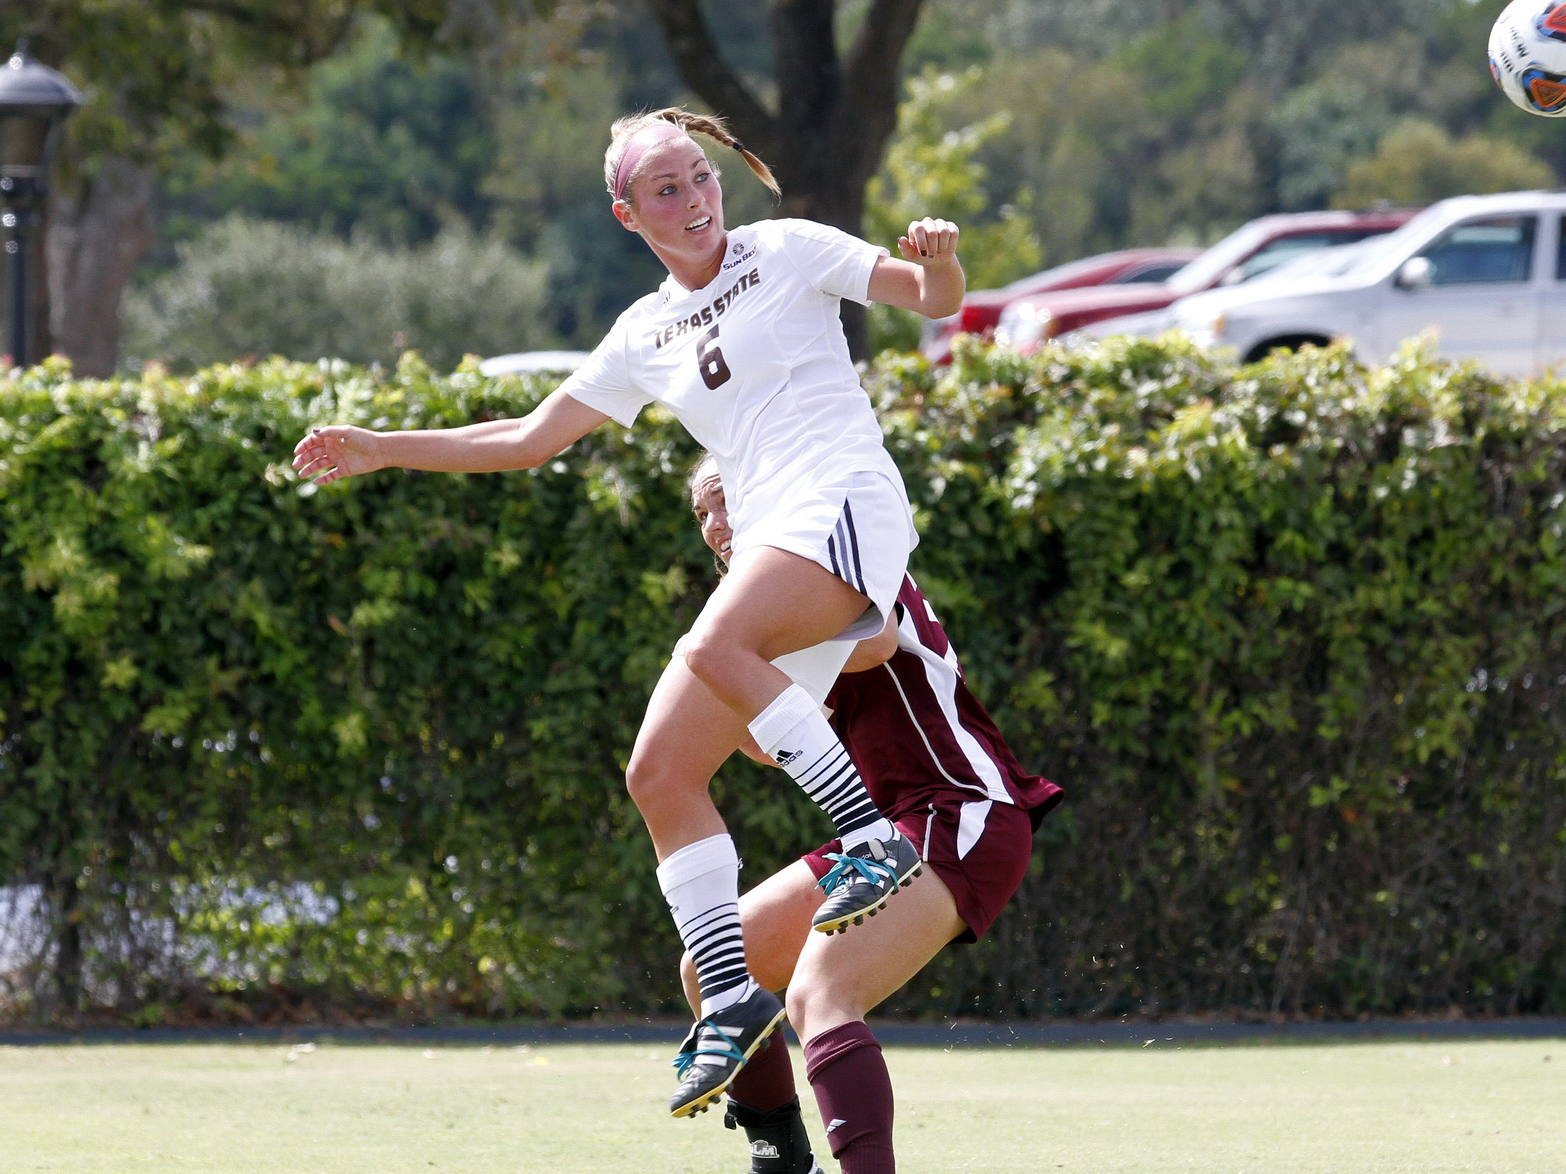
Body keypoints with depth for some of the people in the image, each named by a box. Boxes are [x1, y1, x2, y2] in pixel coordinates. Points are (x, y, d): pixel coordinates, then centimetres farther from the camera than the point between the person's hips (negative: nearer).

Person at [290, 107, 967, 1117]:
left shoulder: (787, 251, 7)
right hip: (765, 544, 7)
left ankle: (878, 831, -29)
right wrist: (381, 450, 23)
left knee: (716, 649, -34)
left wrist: (939, 263, -21)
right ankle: (730, 994, -2)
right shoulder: (646, 336, 21)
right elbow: (533, 439, 26)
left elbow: (936, 302, 3)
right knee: (660, 774, -5)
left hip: (843, 503, -7)